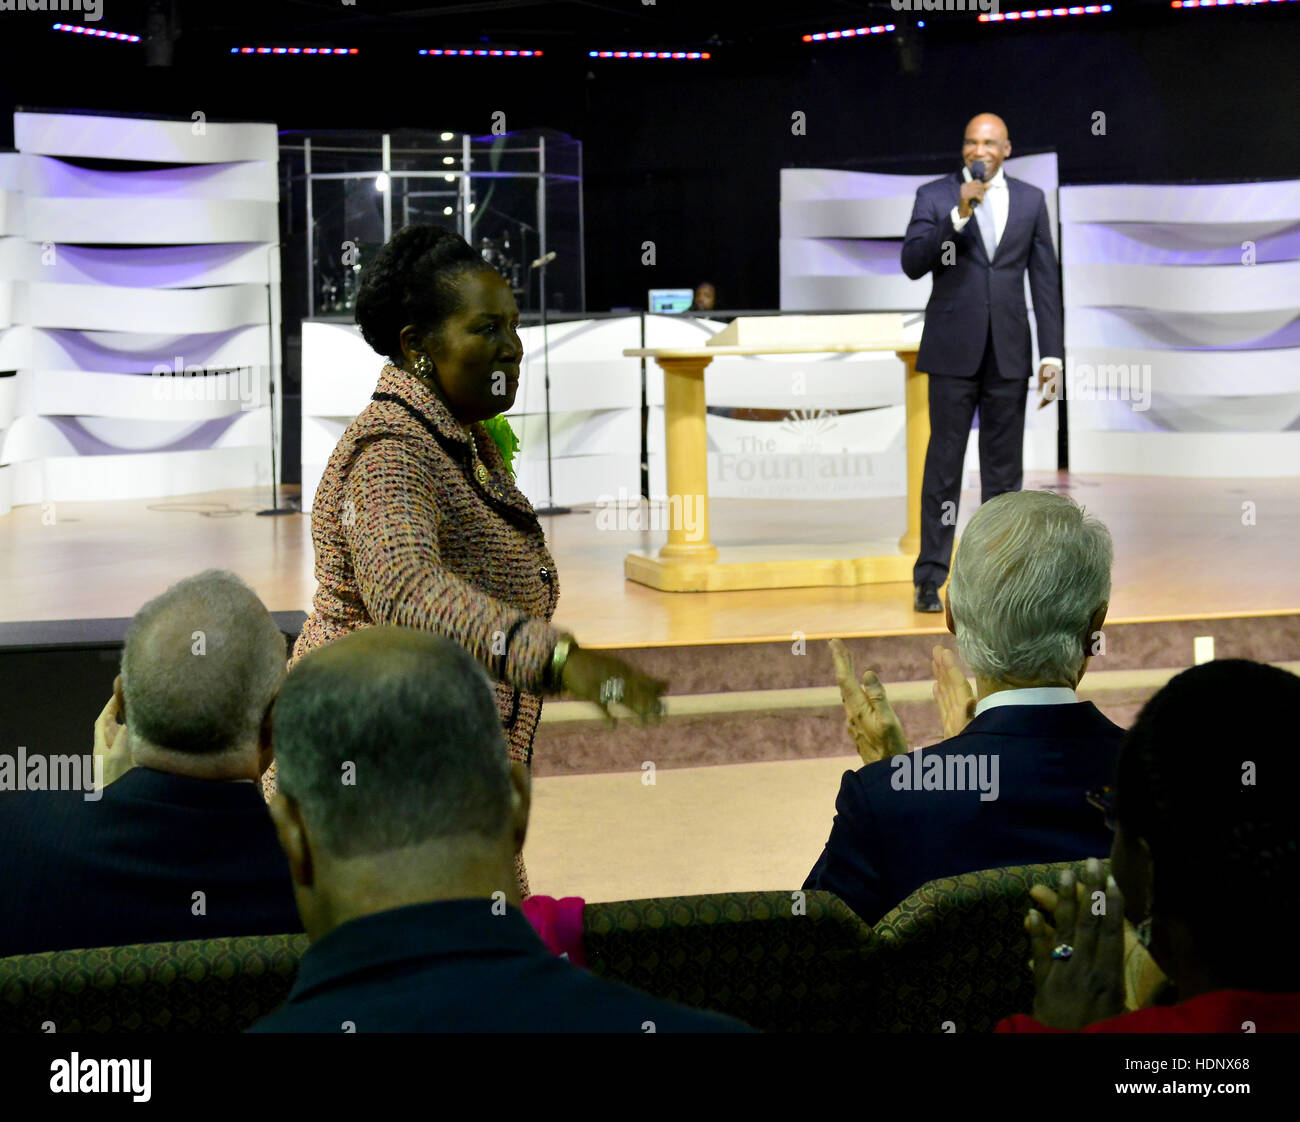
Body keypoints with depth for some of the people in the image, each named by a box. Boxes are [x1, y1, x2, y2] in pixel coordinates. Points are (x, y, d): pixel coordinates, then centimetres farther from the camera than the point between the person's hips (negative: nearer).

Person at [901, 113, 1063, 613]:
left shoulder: (1030, 200, 9)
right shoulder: (934, 196, 2)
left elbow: (1045, 278, 8)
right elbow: (912, 263, -10)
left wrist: (1052, 354, 3)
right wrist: (959, 215, -21)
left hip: (1008, 352, 3)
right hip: (953, 350, -2)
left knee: (1004, 468, 6)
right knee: (944, 464, -2)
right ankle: (929, 579, 2)